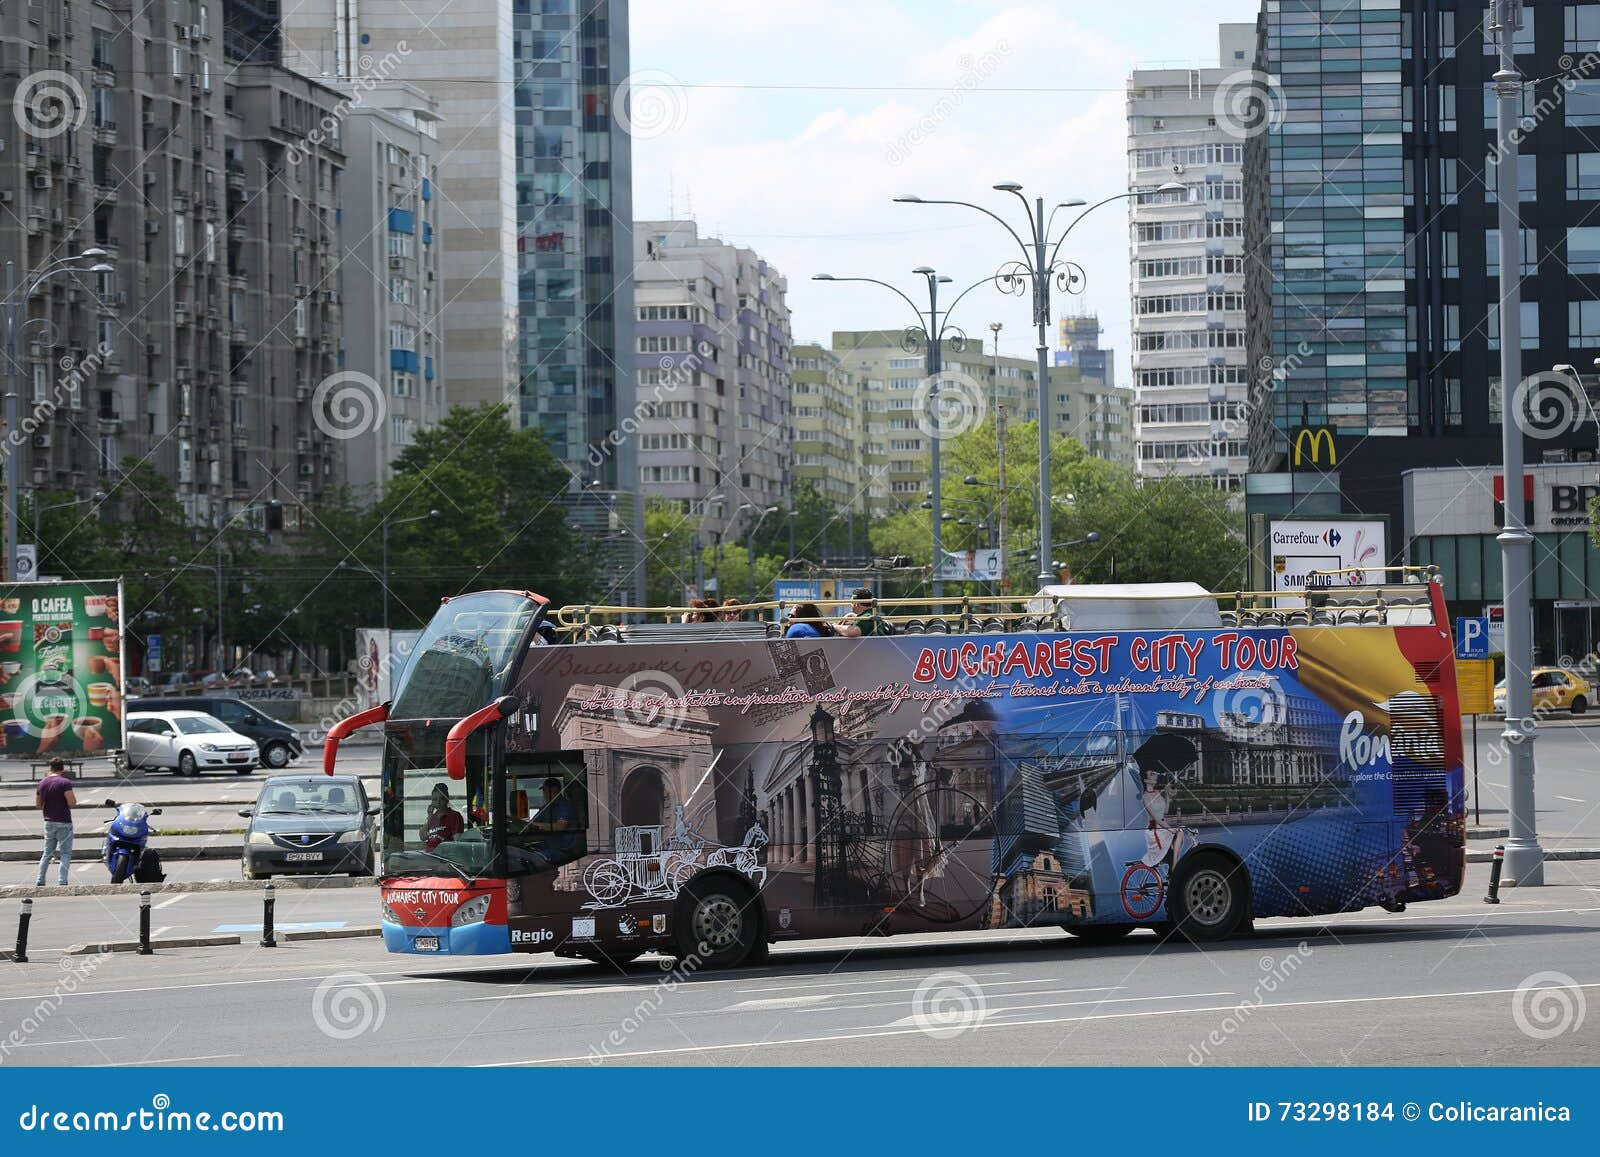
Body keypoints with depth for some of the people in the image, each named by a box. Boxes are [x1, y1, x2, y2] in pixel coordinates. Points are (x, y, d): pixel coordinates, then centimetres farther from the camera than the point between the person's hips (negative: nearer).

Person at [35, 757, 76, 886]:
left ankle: (40, 881, 9)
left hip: (48, 822, 6)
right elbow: (72, 803, -19)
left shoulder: (42, 783, 6)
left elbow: (38, 805, 12)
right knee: (66, 853, 0)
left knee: (47, 853, 15)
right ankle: (63, 882, -9)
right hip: (63, 823, -6)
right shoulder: (65, 783, -14)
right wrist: (74, 799, 2)